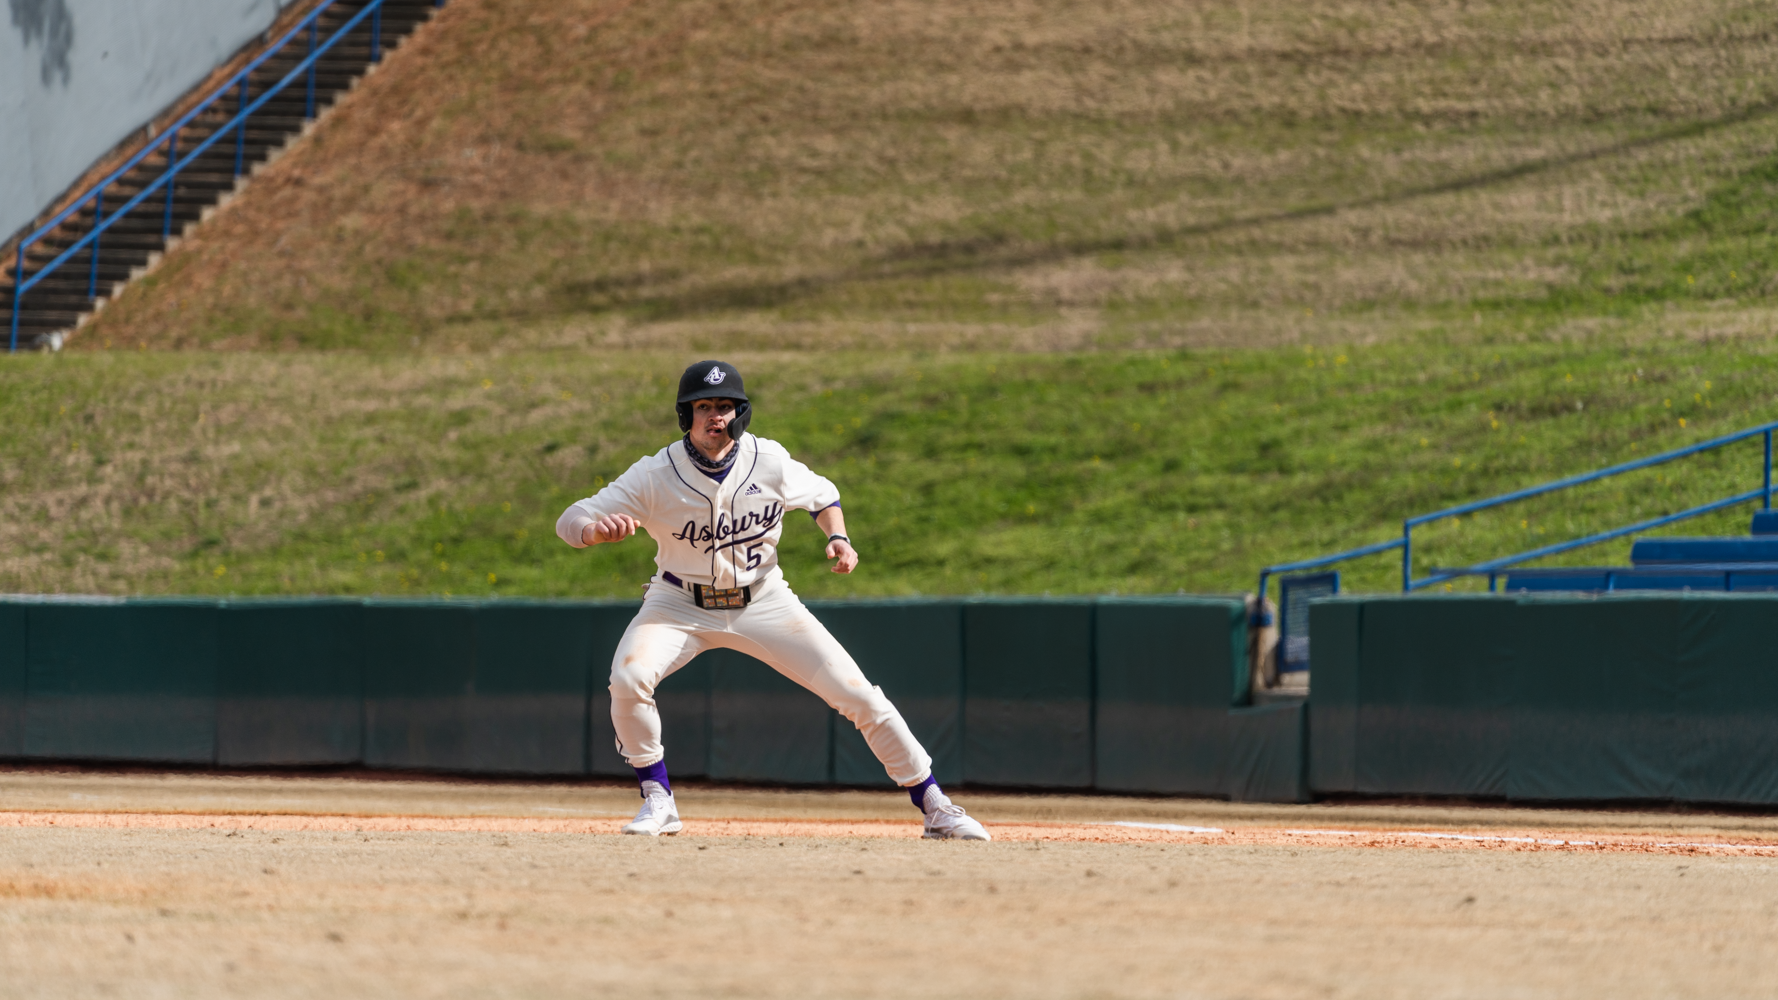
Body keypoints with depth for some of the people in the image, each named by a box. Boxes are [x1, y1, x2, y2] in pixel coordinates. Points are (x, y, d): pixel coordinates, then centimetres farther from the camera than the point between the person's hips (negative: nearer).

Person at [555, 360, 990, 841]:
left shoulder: (770, 463, -14)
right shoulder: (655, 476, -21)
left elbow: (821, 495, 8)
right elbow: (570, 521, -23)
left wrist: (838, 538, -12)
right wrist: (599, 527, -47)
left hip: (763, 601, 1)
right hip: (681, 603, -1)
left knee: (857, 693, -7)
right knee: (629, 677, -29)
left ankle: (935, 807, 7)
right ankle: (658, 801, -8)